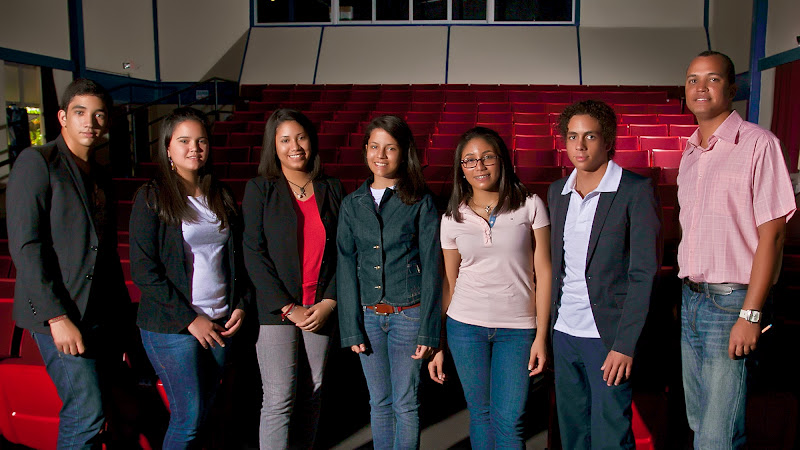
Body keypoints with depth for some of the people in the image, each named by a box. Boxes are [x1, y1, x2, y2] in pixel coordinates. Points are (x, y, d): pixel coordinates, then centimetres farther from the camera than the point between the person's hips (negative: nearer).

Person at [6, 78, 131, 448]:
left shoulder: (101, 177, 16)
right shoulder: (36, 161, -5)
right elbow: (25, 246, -12)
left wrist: (123, 316, 15)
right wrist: (57, 317, -17)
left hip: (105, 318, 6)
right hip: (61, 314, -6)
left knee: (92, 410, 9)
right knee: (87, 411, -10)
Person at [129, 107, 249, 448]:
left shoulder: (222, 196, 10)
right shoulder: (152, 197, -5)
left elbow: (237, 257, 15)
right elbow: (143, 270, -10)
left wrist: (241, 305, 2)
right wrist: (190, 319, -13)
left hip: (220, 323, 5)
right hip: (171, 327, -4)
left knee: (204, 412, 11)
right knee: (189, 417, -3)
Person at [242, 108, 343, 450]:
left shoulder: (332, 190, 8)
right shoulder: (259, 189, 0)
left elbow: (342, 253, 7)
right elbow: (253, 254, -6)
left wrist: (329, 302, -4)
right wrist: (288, 308, -11)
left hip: (321, 310, 3)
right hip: (275, 310, -3)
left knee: (311, 395, 10)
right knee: (279, 400, -4)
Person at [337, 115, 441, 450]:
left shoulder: (421, 203, -4)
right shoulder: (352, 204, 5)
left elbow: (431, 268, -5)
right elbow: (346, 268, 5)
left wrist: (427, 330, -9)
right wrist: (351, 328, -1)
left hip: (408, 313, -3)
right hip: (367, 315, 3)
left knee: (405, 404, 6)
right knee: (380, 403, 14)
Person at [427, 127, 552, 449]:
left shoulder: (530, 206, -2)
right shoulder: (453, 218, 3)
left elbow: (543, 272, -2)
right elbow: (449, 282, 8)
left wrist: (541, 336, -5)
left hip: (517, 328, -1)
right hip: (465, 326, 2)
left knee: (509, 420, -1)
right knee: (480, 413, 12)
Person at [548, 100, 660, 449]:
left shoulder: (635, 191, -8)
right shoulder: (557, 192, 9)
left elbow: (643, 273, -11)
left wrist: (625, 343, -16)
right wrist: (548, 325, 6)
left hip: (608, 335, -5)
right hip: (563, 331, 5)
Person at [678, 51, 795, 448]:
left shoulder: (758, 144, -10)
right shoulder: (690, 152, 12)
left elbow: (771, 235, -14)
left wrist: (750, 315, -17)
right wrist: (686, 291, 13)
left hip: (732, 300, -7)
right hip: (691, 297, 7)